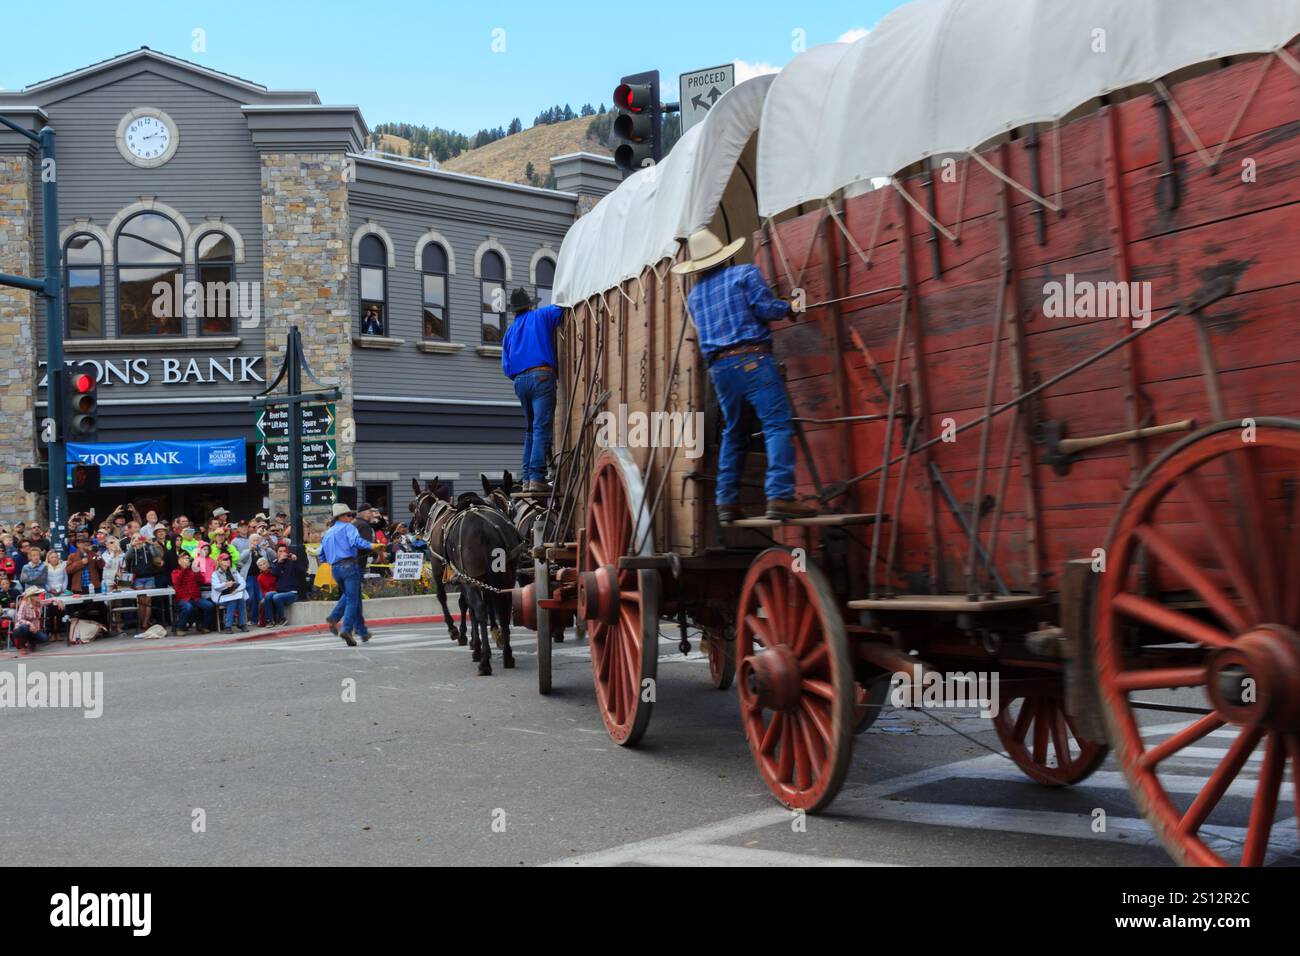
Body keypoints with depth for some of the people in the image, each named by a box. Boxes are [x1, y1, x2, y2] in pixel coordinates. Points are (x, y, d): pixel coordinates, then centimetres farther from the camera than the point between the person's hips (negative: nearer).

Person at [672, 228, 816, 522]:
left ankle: (727, 502, 13)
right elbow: (766, 309, -5)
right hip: (752, 360, -6)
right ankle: (780, 496, -25)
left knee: (733, 434, 16)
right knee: (778, 425, -11)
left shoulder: (694, 295, 21)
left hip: (718, 367, 6)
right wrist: (787, 306, 13)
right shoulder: (745, 273, 5)